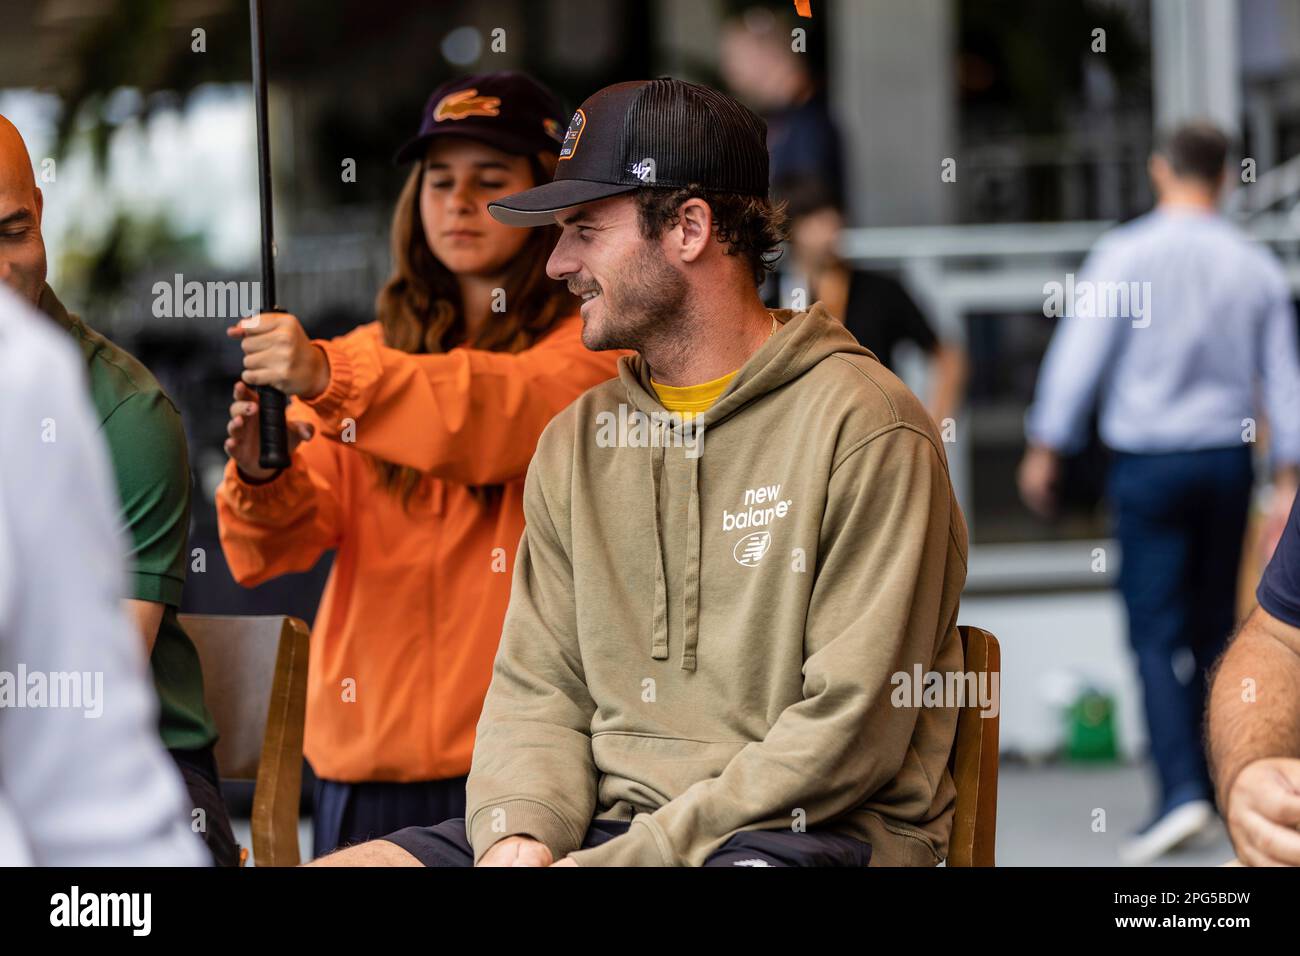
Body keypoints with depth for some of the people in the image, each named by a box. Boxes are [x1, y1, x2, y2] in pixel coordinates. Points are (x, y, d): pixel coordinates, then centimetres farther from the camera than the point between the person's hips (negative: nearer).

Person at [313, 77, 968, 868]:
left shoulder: (866, 426, -5)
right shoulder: (577, 442, 16)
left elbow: (850, 733, -11)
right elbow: (537, 690, 13)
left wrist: (625, 858, -15)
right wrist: (520, 835, -9)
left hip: (815, 833, -6)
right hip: (609, 824, 6)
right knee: (341, 865, -15)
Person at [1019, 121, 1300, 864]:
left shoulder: (1127, 253, -8)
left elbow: (1081, 355, -8)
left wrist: (1047, 447, 1)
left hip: (1148, 461, -4)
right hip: (1228, 460, 4)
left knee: (1157, 633, -5)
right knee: (1215, 628, 14)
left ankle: (1181, 790, -18)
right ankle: (1215, 785, 18)